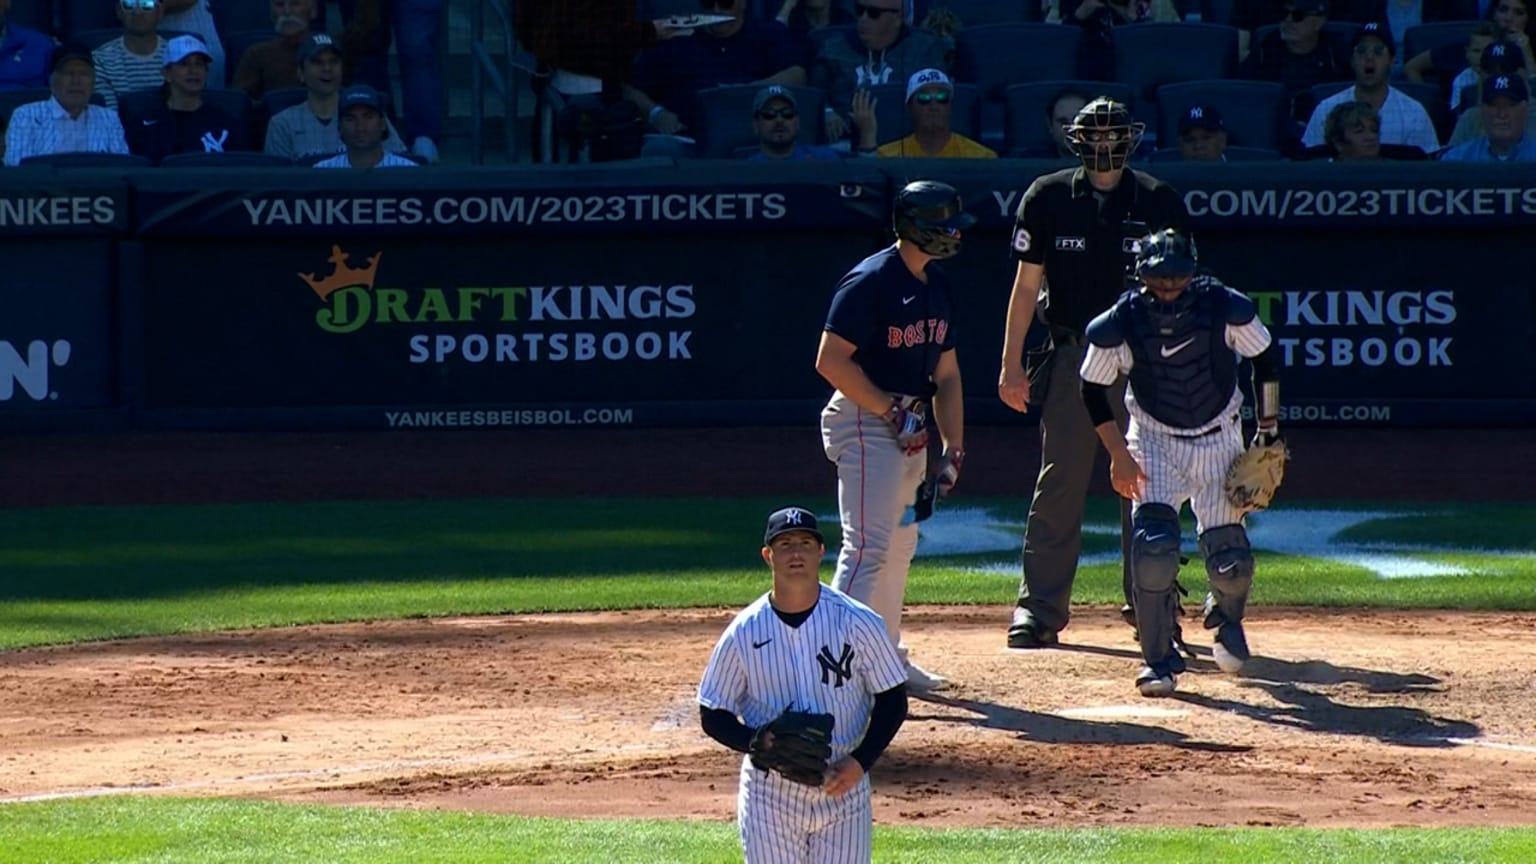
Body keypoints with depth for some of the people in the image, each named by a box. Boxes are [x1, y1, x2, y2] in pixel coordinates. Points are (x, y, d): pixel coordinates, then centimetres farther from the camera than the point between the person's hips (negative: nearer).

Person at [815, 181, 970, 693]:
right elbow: (831, 361, -20)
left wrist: (953, 448, 10)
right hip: (865, 420, -9)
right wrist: (892, 410, -20)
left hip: (909, 426, 9)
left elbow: (946, 373, 16)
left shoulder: (936, 285, 11)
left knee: (899, 546, 16)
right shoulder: (870, 281, -17)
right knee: (867, 547, -15)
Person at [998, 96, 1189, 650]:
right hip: (1073, 355, -1)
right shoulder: (1049, 198, 1)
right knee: (1059, 485, -2)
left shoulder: (1159, 203, 2)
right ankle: (1039, 608, 1)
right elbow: (1027, 283, 3)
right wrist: (1011, 364, -1)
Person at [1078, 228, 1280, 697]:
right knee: (1152, 548, -20)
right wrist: (1119, 454, -9)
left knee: (1230, 562, -3)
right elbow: (1093, 389, -4)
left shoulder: (1225, 309, -18)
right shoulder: (1120, 324, -19)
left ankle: (1226, 615, 34)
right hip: (1153, 444, -1)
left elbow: (1265, 360, -2)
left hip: (1218, 442, 1)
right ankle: (1159, 659, -6)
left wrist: (1268, 430, -3)